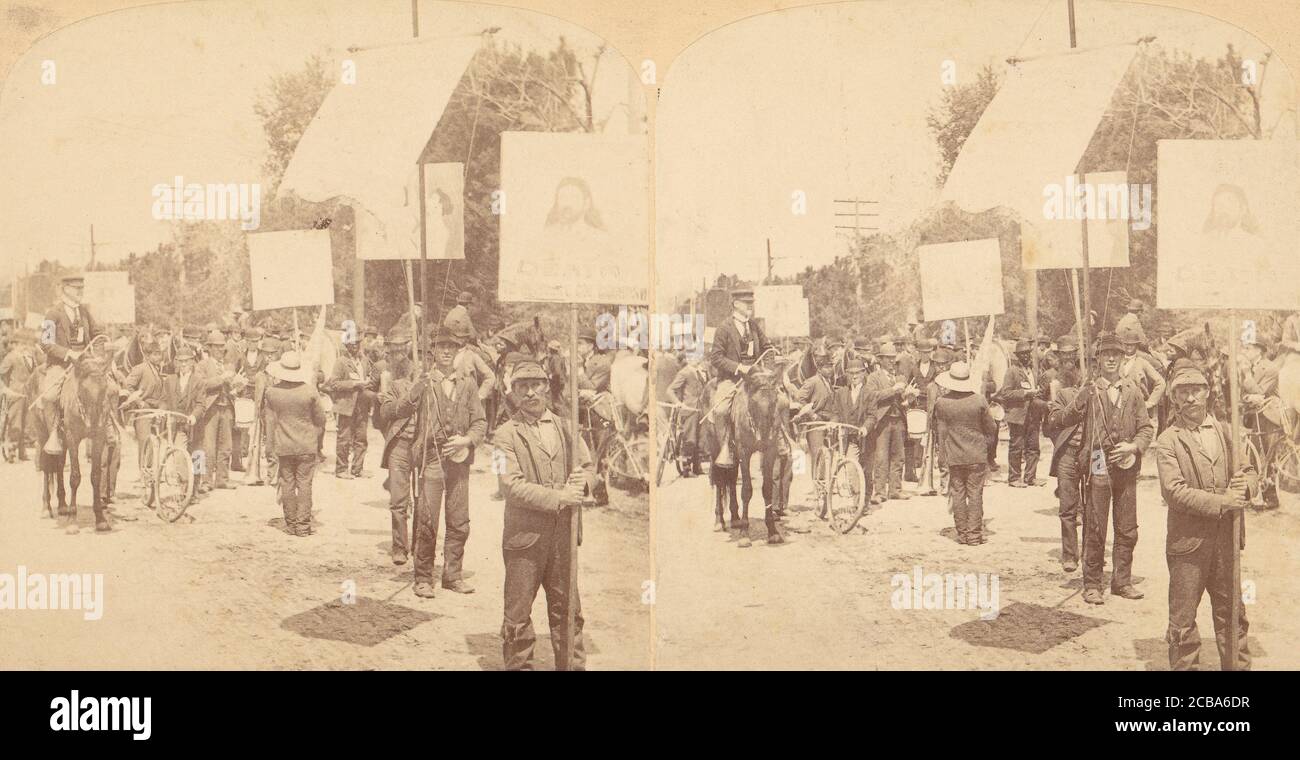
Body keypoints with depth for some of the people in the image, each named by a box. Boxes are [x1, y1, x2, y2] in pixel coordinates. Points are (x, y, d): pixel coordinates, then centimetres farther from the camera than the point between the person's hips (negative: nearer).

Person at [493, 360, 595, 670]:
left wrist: (582, 480, -10)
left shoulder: (565, 428, 12)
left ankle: (573, 663, 21)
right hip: (525, 535, -4)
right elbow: (512, 486, -13)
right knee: (518, 610, 3)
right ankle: (518, 664, 14)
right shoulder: (505, 436, -3)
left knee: (568, 607, 11)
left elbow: (588, 467, 14)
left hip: (564, 533, 4)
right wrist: (557, 497, -20)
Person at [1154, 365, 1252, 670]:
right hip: (1189, 540, -4)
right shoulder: (1168, 441, -5)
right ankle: (1184, 665, 12)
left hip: (1225, 538, 4)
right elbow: (1174, 492, -14)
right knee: (1183, 617, 2)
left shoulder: (1224, 431, 9)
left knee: (1232, 611, 13)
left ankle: (1239, 665, 24)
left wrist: (1244, 486, -13)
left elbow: (1248, 469, 11)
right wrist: (1221, 502, -19)